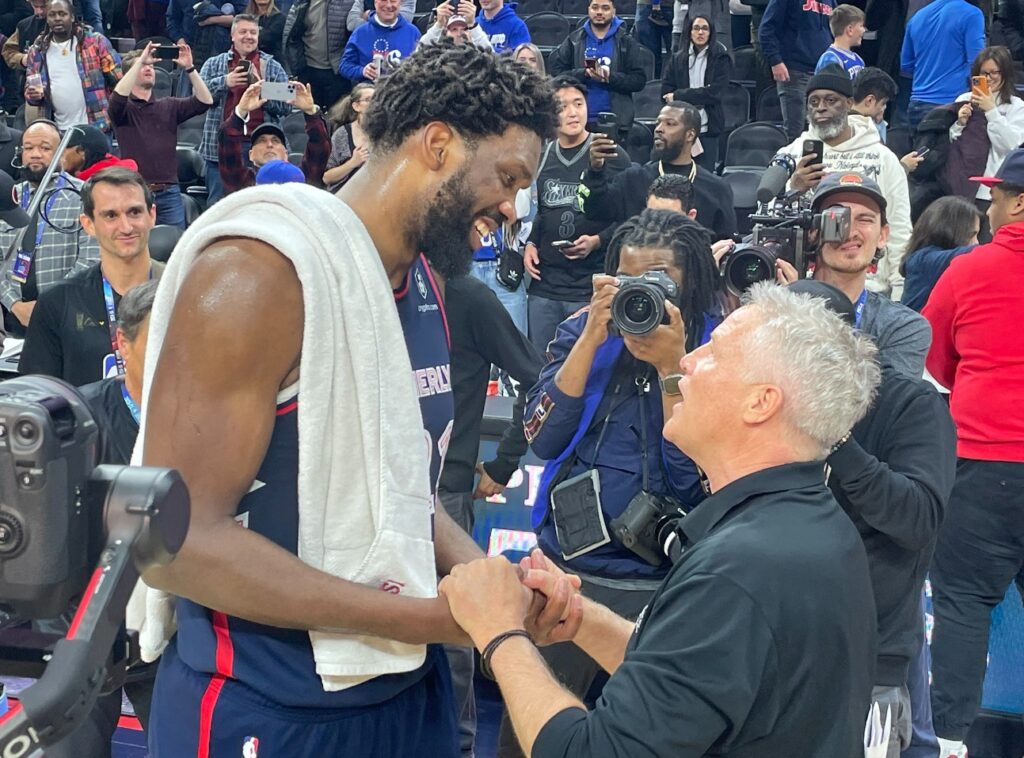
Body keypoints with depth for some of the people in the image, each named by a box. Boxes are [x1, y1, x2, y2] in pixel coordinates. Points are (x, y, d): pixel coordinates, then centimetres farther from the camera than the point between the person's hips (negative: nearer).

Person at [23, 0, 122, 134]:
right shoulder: (37, 51, 10)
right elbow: (30, 90, 17)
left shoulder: (95, 41, -1)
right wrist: (33, 95, -8)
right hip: (59, 131, 4)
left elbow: (117, 79, -2)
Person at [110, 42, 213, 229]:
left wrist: (189, 68, -12)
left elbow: (205, 101, 0)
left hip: (168, 193, 3)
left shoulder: (169, 106, 12)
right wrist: (141, 60, -19)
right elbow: (118, 96, -20)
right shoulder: (123, 108, 4)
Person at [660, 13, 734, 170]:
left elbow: (713, 93, -9)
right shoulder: (678, 58, 9)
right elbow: (665, 93, 3)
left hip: (707, 129, -2)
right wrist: (696, 98, -9)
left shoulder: (720, 58, 2)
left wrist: (679, 96, -7)